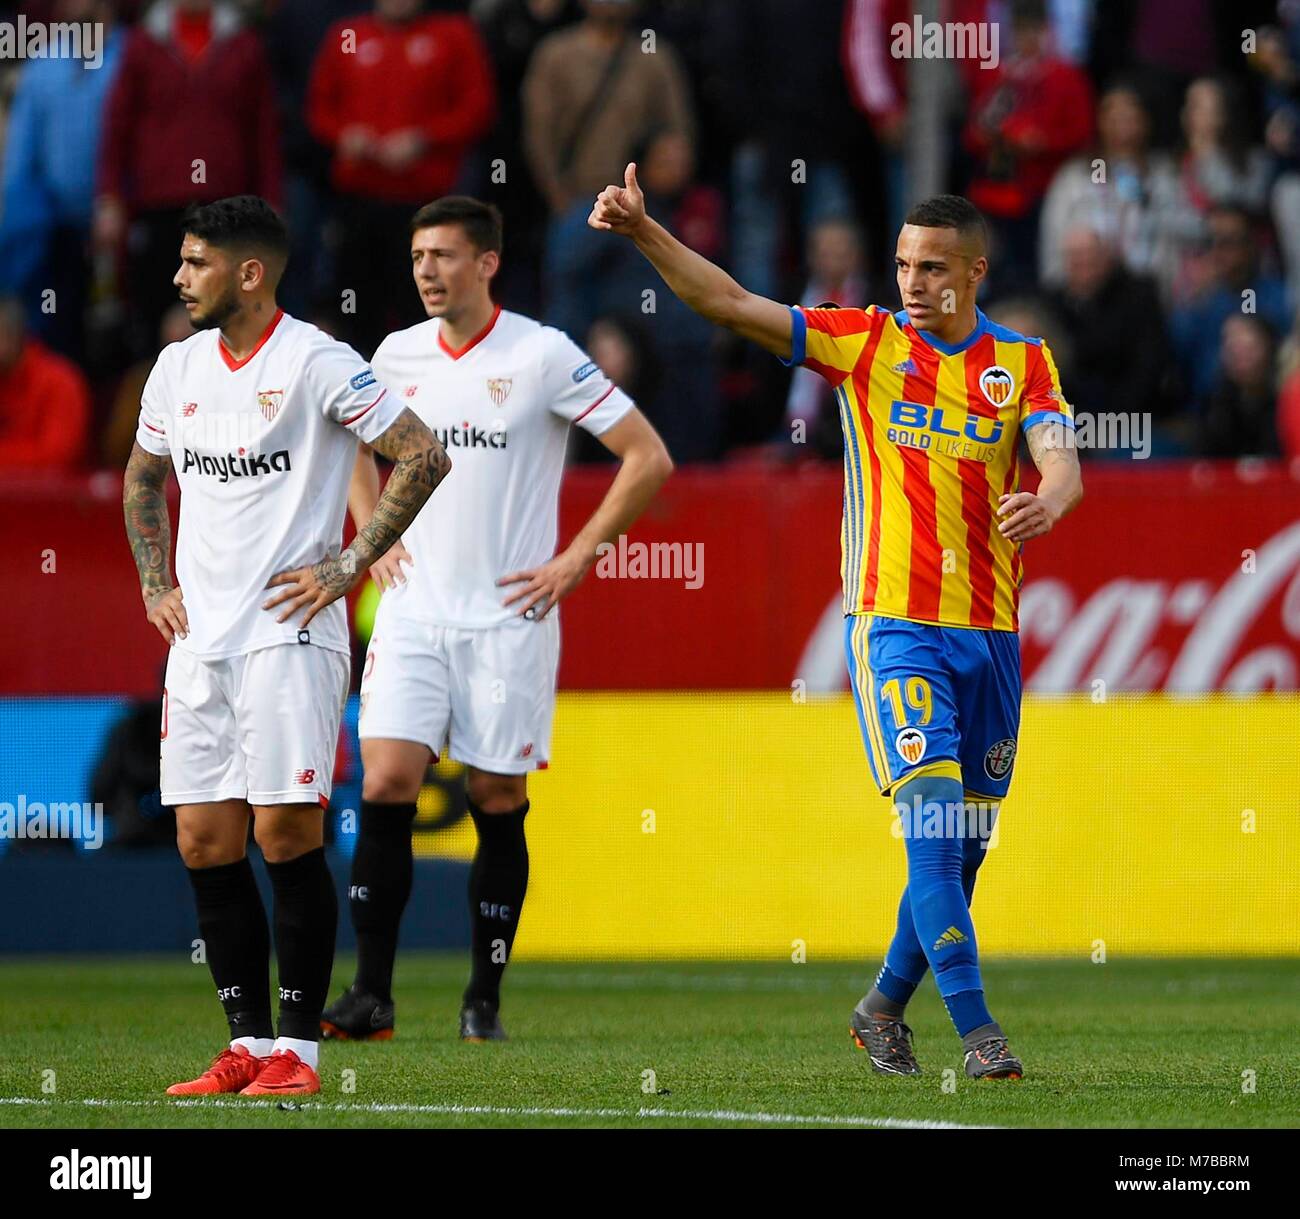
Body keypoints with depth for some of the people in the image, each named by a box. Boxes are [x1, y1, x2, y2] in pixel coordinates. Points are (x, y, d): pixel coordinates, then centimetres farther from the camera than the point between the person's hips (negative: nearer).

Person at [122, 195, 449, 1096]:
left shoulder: (314, 362, -9)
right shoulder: (179, 366, 12)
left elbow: (424, 457, -10)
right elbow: (144, 478, 28)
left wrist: (349, 565, -11)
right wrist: (156, 583, 16)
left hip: (288, 631, -7)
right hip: (200, 638, 7)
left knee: (287, 834, -8)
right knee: (205, 844, 3)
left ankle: (298, 1047, -1)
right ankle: (248, 1045, 11)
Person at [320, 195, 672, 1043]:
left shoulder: (543, 355, -7)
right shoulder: (398, 355, 7)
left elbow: (649, 458, -5)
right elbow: (355, 445, 28)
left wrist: (576, 559, -7)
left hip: (508, 615, -3)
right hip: (413, 610, 3)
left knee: (498, 802, 2)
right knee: (386, 785, -9)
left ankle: (485, 1000, 12)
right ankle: (372, 995, -7)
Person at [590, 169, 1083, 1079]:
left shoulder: (1022, 362, 6)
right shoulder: (865, 341, 2)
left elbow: (1063, 464, -7)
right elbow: (731, 304, -3)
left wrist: (1046, 503, -31)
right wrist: (644, 232, -14)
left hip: (992, 632, 3)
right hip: (896, 623, -3)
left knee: (963, 852, 8)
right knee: (933, 828, -15)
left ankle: (885, 1006, 27)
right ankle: (977, 1030, -15)